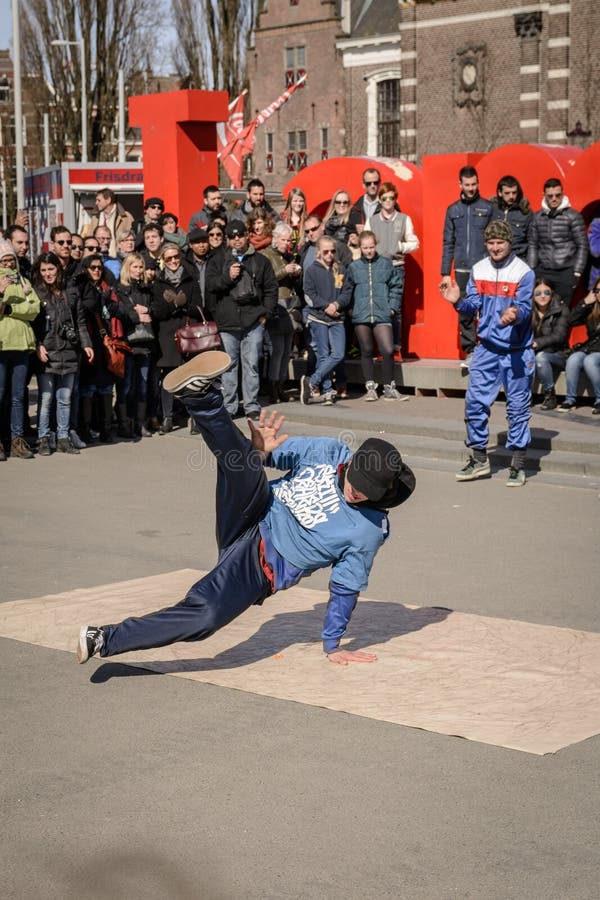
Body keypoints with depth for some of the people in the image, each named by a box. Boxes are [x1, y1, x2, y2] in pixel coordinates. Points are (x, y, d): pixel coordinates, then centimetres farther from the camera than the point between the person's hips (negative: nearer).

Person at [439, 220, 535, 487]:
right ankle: (479, 459, 18)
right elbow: (473, 306, 3)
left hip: (516, 351, -4)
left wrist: (515, 315, -38)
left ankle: (518, 465, 11)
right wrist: (458, 301, -17)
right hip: (486, 348, 4)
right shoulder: (478, 270, 4)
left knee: (518, 407, 2)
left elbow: (525, 309, -17)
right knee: (475, 402, 4)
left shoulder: (523, 272, -10)